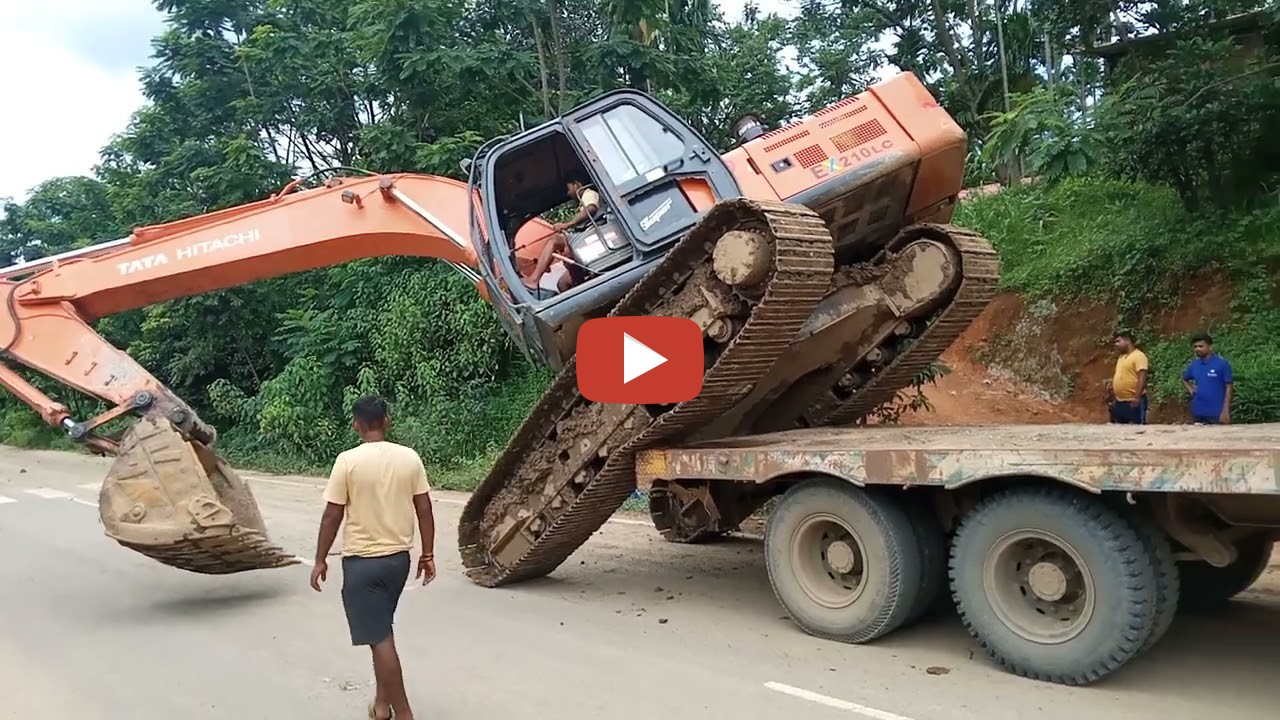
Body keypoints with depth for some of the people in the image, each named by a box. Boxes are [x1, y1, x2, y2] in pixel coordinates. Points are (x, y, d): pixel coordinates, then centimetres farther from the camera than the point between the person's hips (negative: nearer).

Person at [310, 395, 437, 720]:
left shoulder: (348, 460, -13)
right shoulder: (409, 457, -2)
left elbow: (332, 515, -10)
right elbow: (424, 509, 0)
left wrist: (320, 560, 1)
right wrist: (428, 554, 9)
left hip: (362, 561, -5)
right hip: (399, 557, 5)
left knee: (380, 638, 2)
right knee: (380, 630, 23)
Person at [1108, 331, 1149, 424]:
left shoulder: (1139, 356, -10)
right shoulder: (1121, 357, 17)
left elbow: (1142, 377, -18)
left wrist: (1136, 397, -25)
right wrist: (1113, 397, 20)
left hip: (1133, 402, -9)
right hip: (1119, 402, 9)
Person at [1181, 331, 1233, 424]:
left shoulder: (1222, 363, -7)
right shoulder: (1193, 365, 7)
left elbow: (1228, 388, -7)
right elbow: (1184, 380, 27)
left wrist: (1226, 411, -13)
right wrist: (1190, 390, 6)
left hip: (1217, 413, -5)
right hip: (1198, 414, 5)